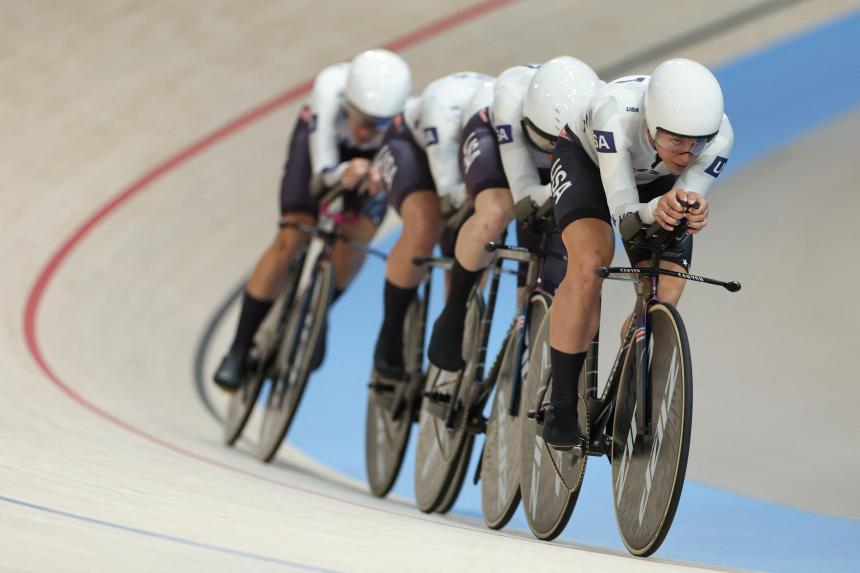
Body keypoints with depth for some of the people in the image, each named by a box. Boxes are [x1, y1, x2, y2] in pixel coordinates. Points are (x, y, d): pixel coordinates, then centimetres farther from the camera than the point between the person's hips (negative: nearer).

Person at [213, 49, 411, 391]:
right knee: (291, 238, -15)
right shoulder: (330, 90, -42)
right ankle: (239, 350, -3)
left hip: (376, 158, 1)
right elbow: (323, 174, -39)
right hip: (323, 137, -1)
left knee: (355, 238, -21)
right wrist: (343, 174, -63)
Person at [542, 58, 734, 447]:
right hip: (586, 157, -3)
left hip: (657, 181, 3)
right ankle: (561, 408, -18)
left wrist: (691, 214, -52)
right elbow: (623, 210, -39)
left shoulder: (718, 137, -34)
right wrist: (655, 210, -61)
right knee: (590, 265, -28)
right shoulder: (616, 113, -42)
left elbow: (686, 205, -28)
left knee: (662, 301, -10)